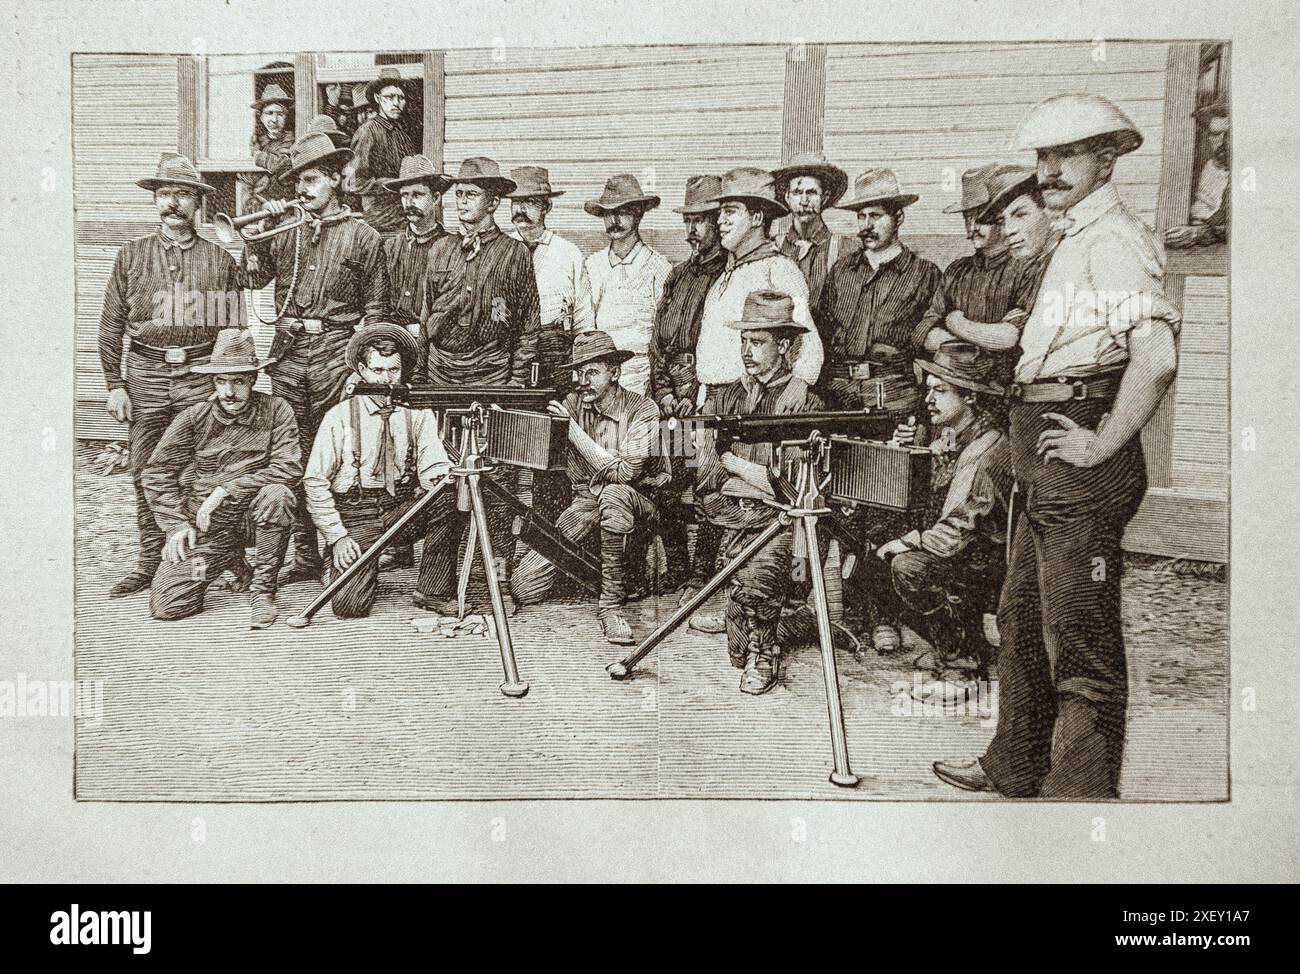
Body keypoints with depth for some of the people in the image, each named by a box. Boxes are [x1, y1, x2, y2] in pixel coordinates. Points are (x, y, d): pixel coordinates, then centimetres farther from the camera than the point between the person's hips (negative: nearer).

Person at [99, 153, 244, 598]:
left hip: (202, 375, -1)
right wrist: (114, 385, 1)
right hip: (145, 376, 1)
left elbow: (234, 327, 7)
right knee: (146, 473, 4)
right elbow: (111, 326, 8)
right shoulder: (131, 255, 8)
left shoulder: (220, 259, 6)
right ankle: (149, 561, 14)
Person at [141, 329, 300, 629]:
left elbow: (289, 468, -16)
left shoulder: (275, 410, -6)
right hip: (205, 524, 2)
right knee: (166, 606, -11)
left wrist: (227, 489, -19)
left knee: (276, 494, -35)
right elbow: (156, 473, 5)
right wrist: (177, 525, -5)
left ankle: (263, 589, -14)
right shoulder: (194, 417, -2)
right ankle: (229, 559, 21)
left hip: (252, 514, -2)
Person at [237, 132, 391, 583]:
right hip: (287, 350, 4)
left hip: (334, 348, -3)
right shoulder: (285, 232, 15)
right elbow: (251, 279, 8)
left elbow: (376, 307, 4)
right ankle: (305, 553, 12)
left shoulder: (361, 236, 5)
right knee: (293, 453, 4)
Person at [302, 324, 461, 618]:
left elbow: (433, 470, -7)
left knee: (448, 497, -28)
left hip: (402, 512, 2)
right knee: (350, 605, -20)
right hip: (354, 515, -2)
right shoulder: (340, 416, -5)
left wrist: (448, 476, -32)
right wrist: (337, 536, -13)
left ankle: (433, 591, -12)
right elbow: (314, 481, -6)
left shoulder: (418, 413, 2)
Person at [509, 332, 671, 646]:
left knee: (613, 493, -42)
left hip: (636, 499, -3)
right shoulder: (572, 404, -2)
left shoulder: (642, 410, -15)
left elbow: (625, 472, -27)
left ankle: (611, 605, -28)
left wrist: (574, 430, -27)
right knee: (523, 588, -13)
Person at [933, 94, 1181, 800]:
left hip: (1079, 467, -11)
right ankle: (1015, 768, 34)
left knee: (1080, 638, -3)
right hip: (1046, 467, 11)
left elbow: (1157, 357, -27)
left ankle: (1079, 789, 8)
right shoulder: (1074, 238, 18)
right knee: (1023, 617, 19)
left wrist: (1104, 444, -20)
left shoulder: (1113, 239, -14)